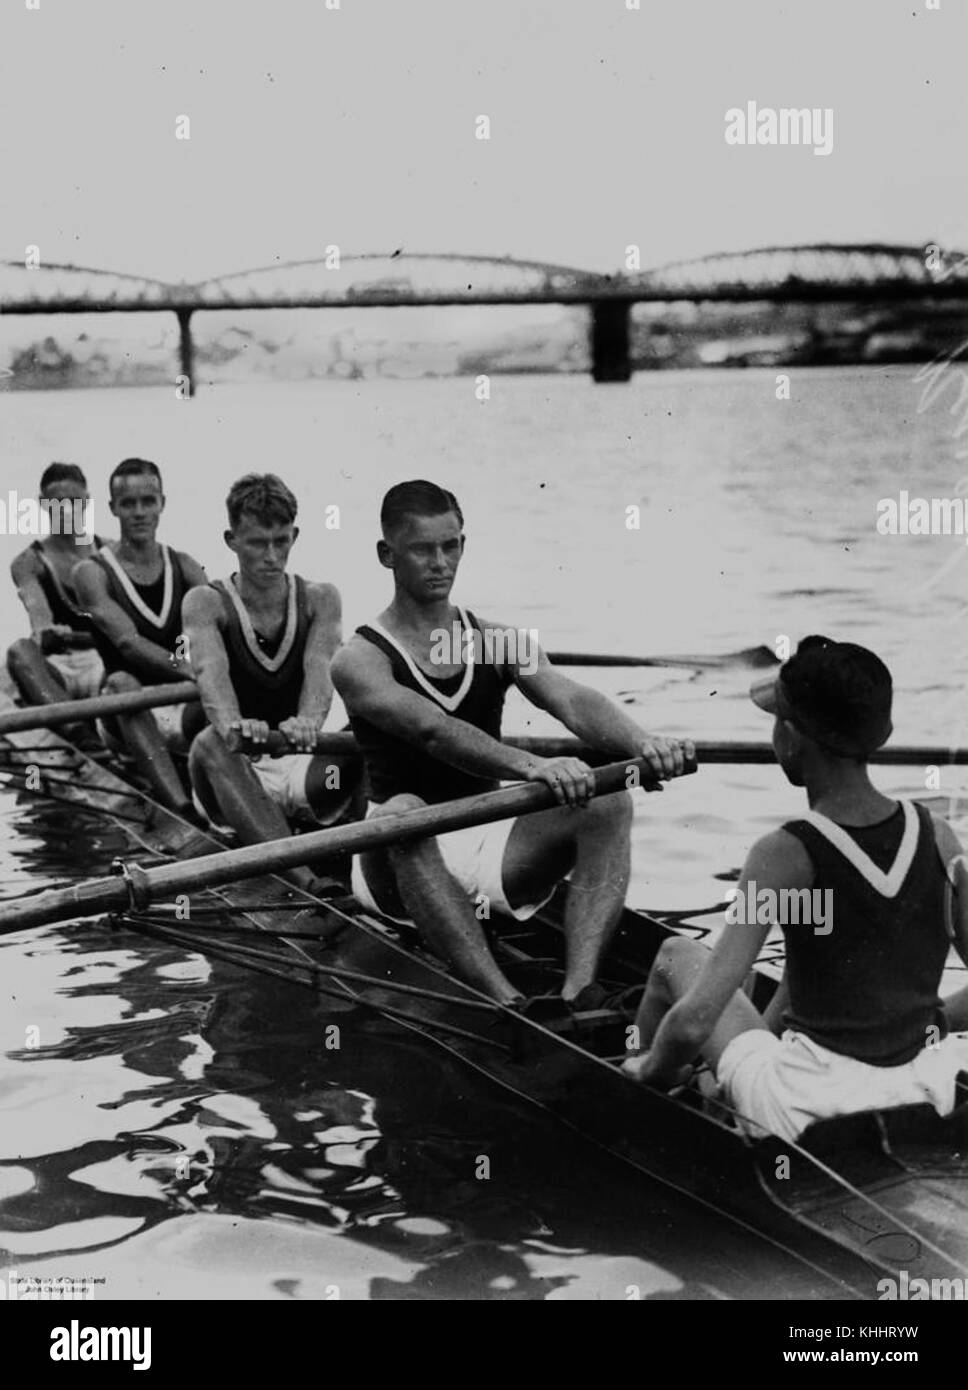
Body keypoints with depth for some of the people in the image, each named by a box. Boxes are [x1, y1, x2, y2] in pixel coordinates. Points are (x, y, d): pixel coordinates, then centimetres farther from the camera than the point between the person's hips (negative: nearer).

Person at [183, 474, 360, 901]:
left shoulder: (319, 599, 4)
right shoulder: (207, 603, -2)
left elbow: (320, 665, -17)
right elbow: (210, 669, -23)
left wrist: (309, 720, -41)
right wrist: (232, 724, -47)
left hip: (305, 766, 2)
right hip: (238, 772, -2)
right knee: (210, 744, -37)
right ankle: (306, 882, -50)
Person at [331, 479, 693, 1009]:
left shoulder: (498, 643, 7)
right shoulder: (360, 660, -9)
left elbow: (571, 701, -12)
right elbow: (432, 730, -28)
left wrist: (642, 742, -34)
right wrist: (532, 766, -44)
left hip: (490, 838, 5)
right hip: (403, 860, -4)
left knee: (609, 805, -19)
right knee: (402, 812, -39)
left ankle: (578, 991, -35)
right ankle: (506, 1003, -48)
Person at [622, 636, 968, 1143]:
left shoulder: (785, 854, -18)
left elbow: (694, 1021, -22)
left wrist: (652, 1070, -2)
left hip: (807, 1110, -4)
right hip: (923, 1090, 5)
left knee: (677, 955, 17)